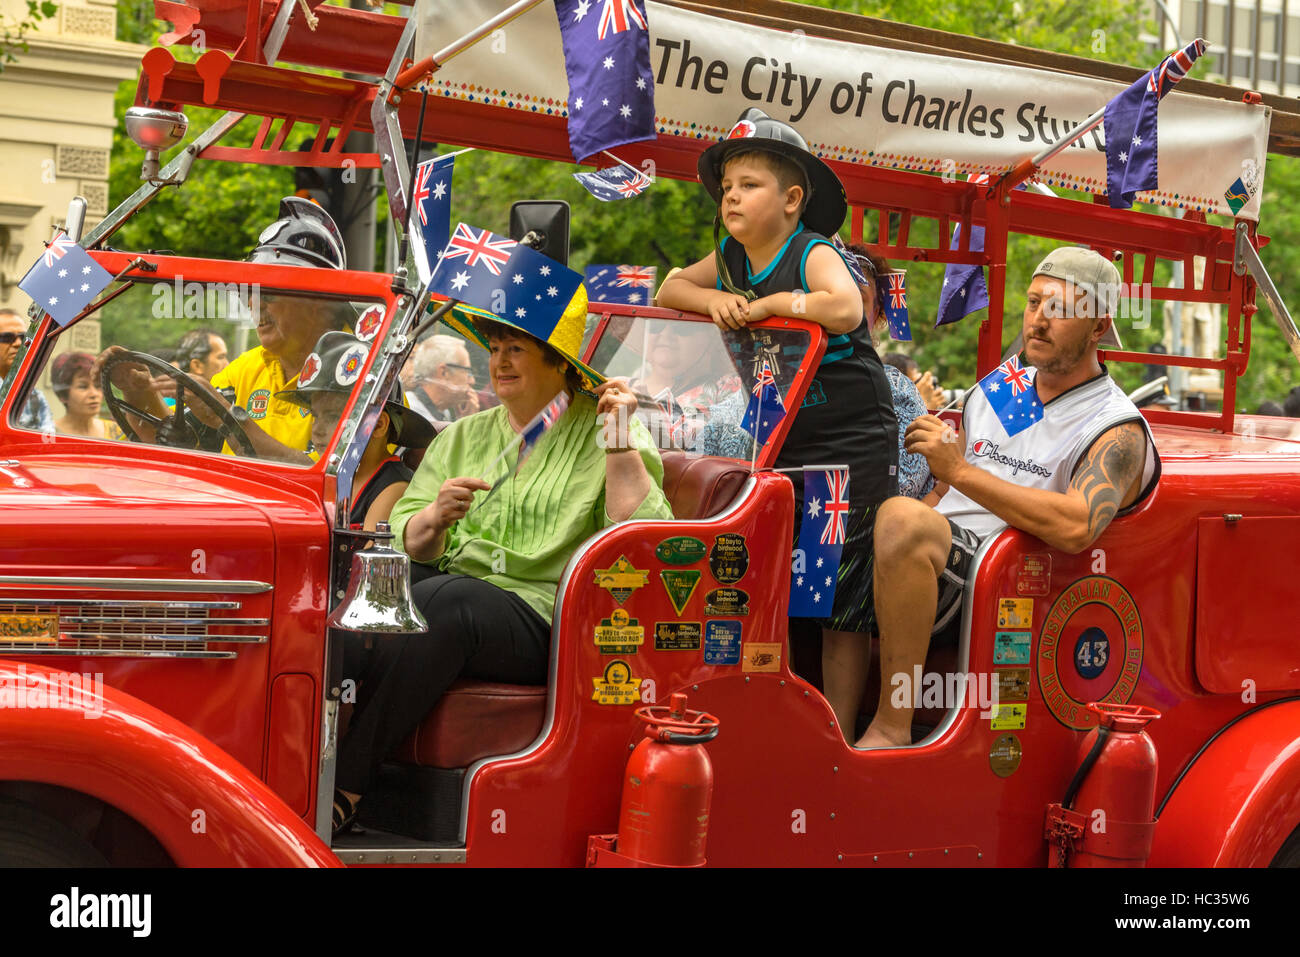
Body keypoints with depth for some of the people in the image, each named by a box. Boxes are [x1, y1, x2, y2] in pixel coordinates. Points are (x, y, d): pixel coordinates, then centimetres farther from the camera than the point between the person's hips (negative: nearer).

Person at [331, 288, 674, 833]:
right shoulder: (462, 436, 22)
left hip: (543, 619, -4)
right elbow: (408, 544, 15)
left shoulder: (603, 437, 9)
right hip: (450, 591, 4)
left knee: (440, 602, -35)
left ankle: (341, 787, -35)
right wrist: (435, 517, -7)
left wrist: (619, 442, -8)